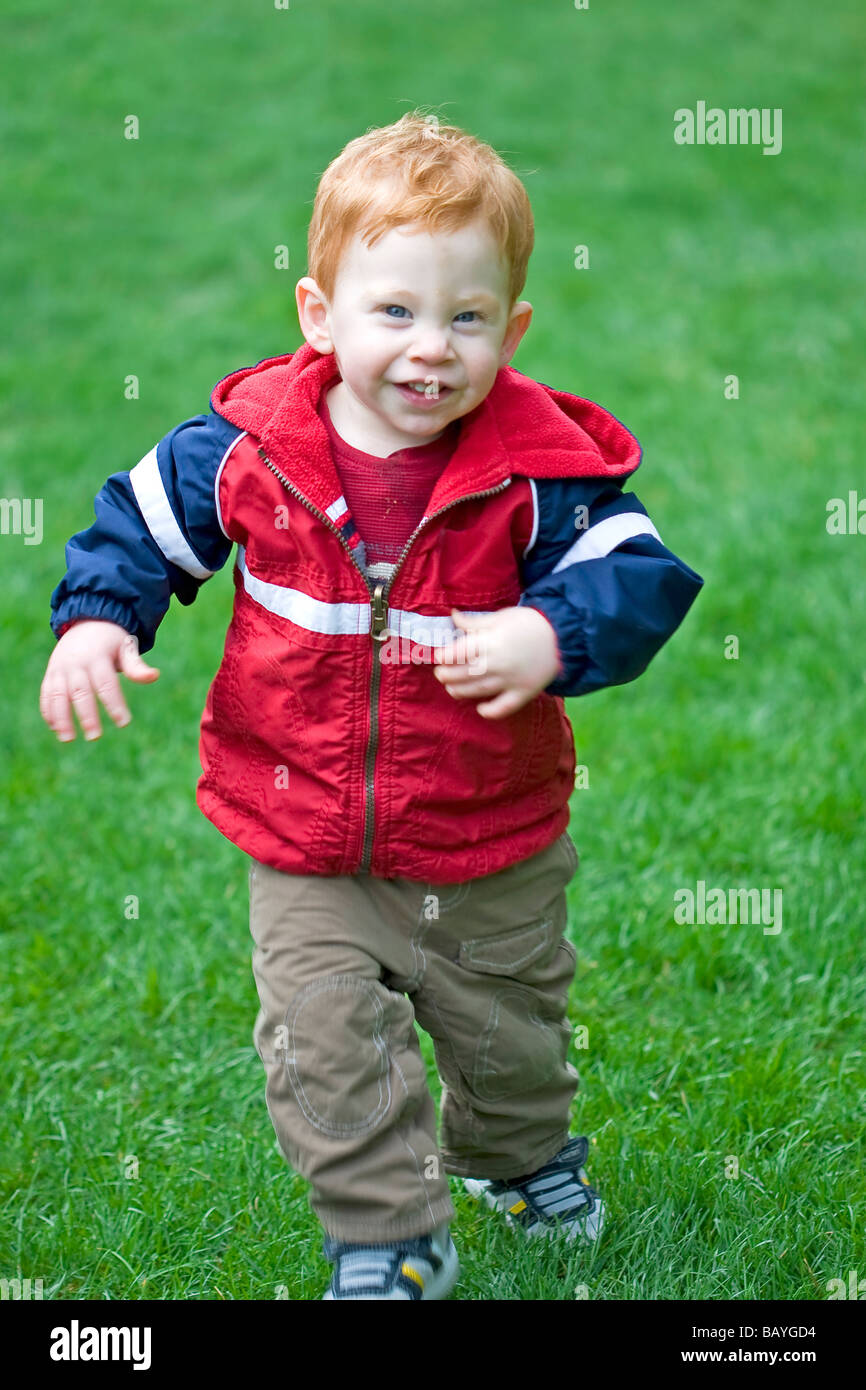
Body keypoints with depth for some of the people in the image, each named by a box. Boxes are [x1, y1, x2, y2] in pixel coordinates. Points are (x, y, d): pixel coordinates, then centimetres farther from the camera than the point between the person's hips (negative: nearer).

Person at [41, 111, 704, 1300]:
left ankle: (522, 1155, 55)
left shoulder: (540, 467, -19)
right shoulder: (244, 450, -14)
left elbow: (637, 575, -19)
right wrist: (97, 621, -15)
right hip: (307, 847, 0)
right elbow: (145, 522, 0)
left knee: (506, 1030, 23)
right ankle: (389, 1240, 21)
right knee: (326, 1045, 0)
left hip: (490, 845, 0)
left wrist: (549, 636, -37)